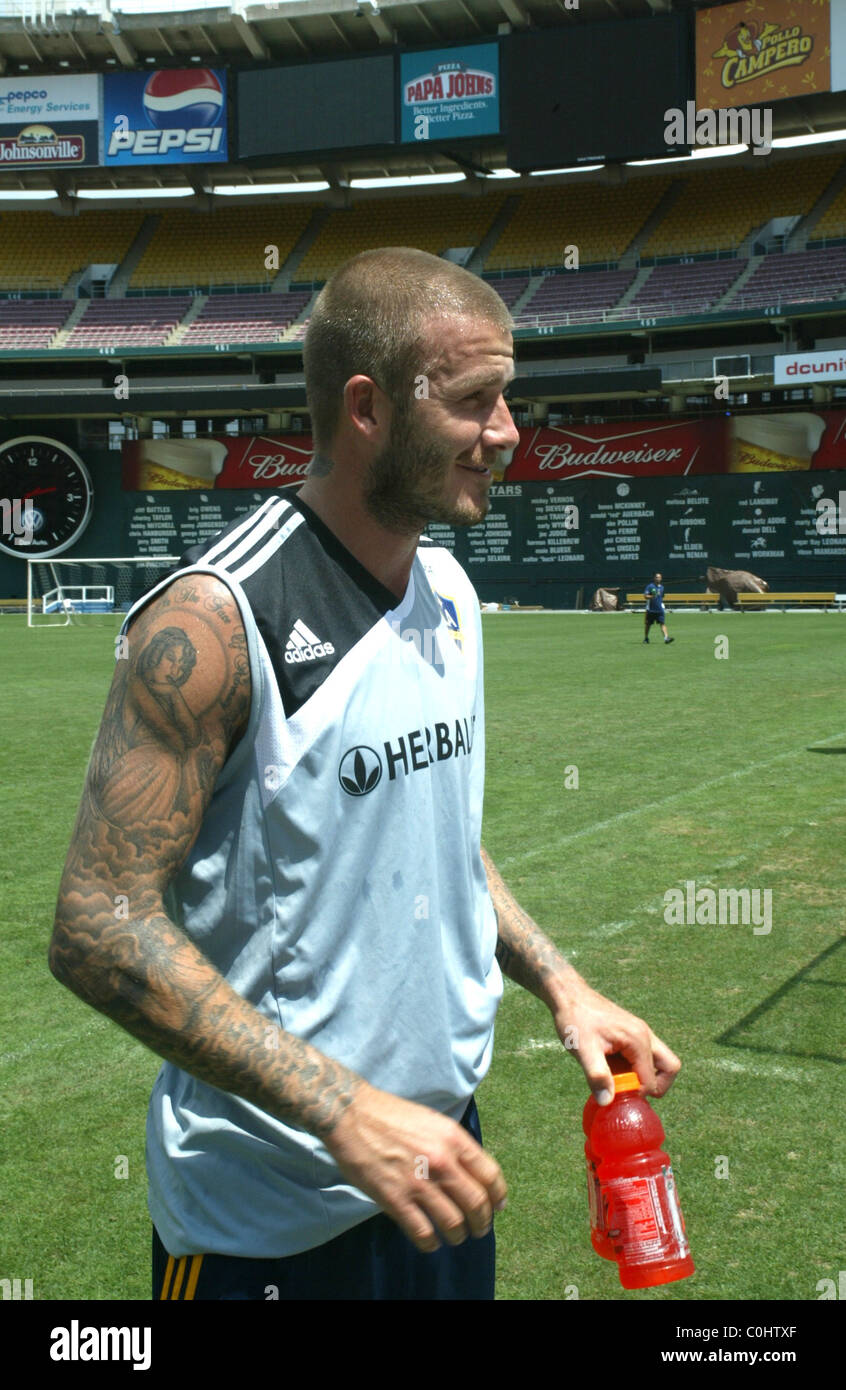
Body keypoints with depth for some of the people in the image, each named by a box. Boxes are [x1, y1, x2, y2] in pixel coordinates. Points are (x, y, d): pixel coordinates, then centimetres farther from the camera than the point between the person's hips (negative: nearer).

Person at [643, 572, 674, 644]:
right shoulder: (650, 586, -5)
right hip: (651, 609, -3)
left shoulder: (661, 587, 11)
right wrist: (651, 596, -28)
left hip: (660, 609, 3)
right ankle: (646, 638, 25)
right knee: (648, 624, 8)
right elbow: (645, 596, -12)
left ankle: (666, 637, -22)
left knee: (663, 623, -11)